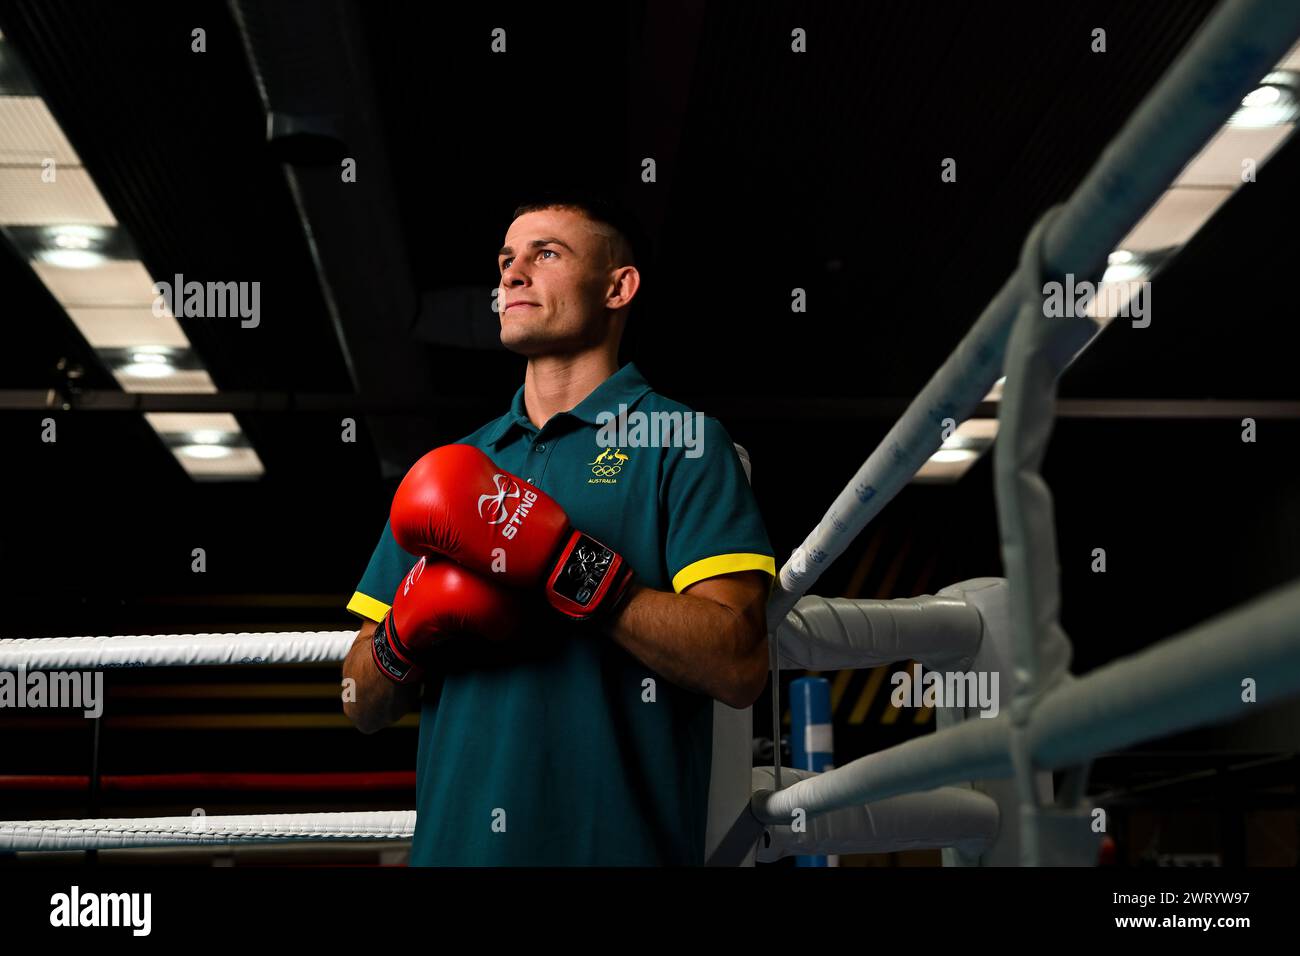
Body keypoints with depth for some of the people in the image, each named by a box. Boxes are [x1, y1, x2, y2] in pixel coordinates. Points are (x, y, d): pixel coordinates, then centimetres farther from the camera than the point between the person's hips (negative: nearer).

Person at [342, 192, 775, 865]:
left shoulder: (679, 442, -2)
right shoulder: (453, 464, 13)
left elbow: (738, 667, -16)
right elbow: (363, 707, 12)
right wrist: (404, 637, -10)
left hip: (619, 846, -4)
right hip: (450, 842, 5)